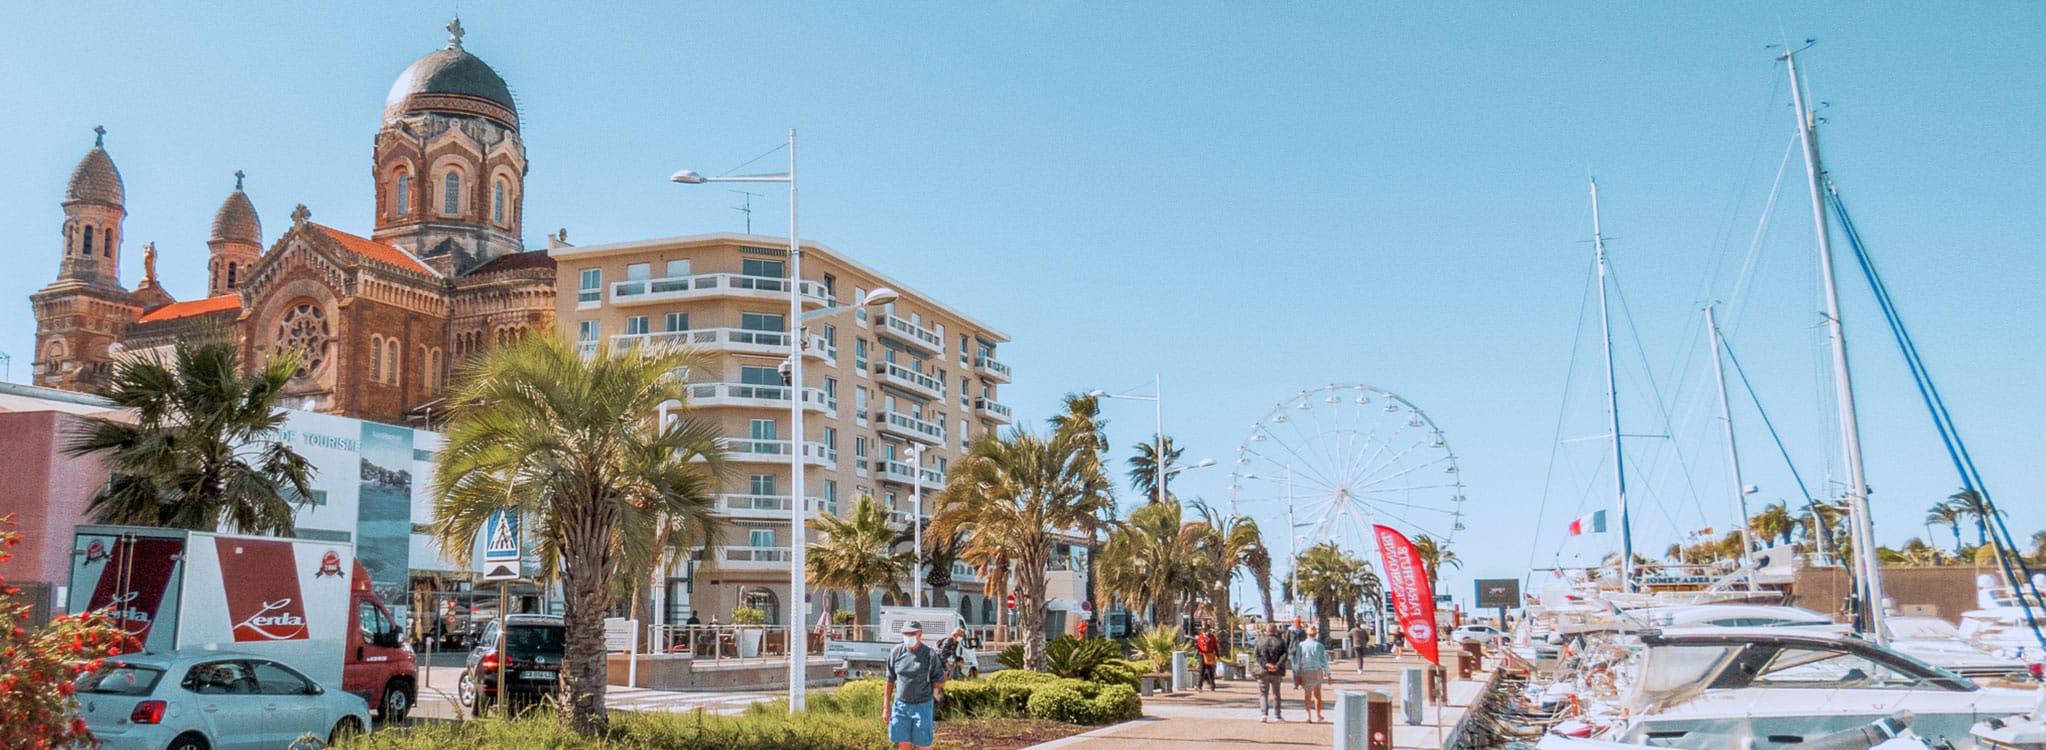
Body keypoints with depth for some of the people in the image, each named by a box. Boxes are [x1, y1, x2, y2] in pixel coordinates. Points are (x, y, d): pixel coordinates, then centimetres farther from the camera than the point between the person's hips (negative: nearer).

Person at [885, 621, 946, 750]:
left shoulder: (930, 654, -11)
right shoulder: (896, 652, -2)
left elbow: (940, 682, -1)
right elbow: (890, 681, 6)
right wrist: (886, 707, 6)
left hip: (922, 705, -2)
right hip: (900, 705, 2)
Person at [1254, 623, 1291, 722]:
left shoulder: (1260, 641, 2)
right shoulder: (1280, 641, 1)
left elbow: (1257, 655, -9)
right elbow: (1285, 655, -11)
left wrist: (1265, 665, -16)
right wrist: (1277, 666, -16)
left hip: (1263, 671, -1)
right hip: (1276, 673, 1)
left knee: (1263, 694, 5)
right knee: (1276, 694, 15)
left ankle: (1264, 714, -11)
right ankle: (1277, 715, 18)